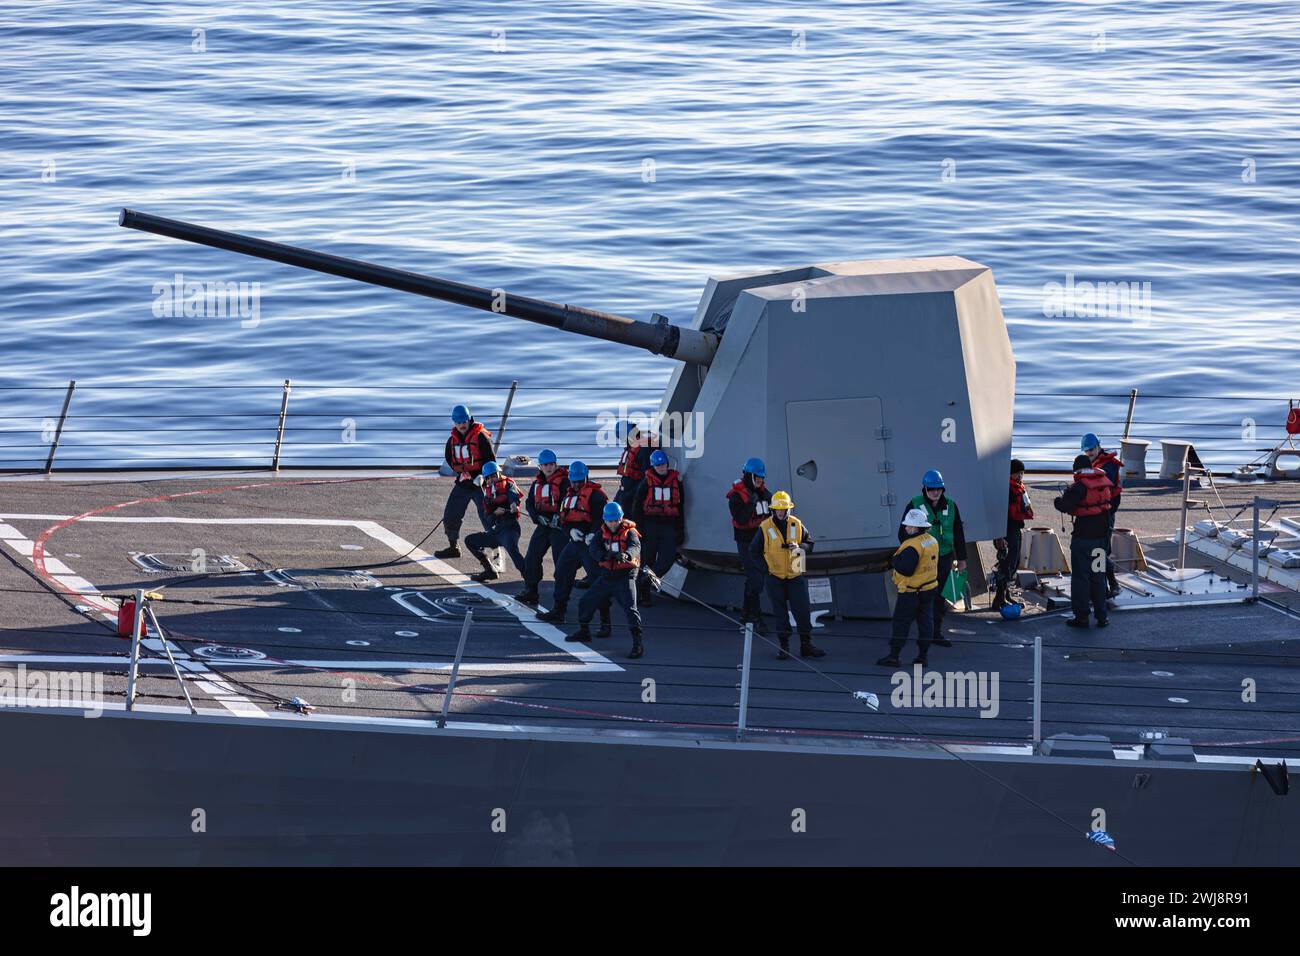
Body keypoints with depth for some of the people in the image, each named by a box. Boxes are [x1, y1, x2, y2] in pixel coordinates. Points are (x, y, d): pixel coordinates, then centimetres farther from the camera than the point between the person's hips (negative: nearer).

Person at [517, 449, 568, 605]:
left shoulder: (563, 482, -7)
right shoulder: (536, 484, 12)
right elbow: (530, 504, 8)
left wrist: (558, 517, -26)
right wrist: (538, 517, -9)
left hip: (559, 526, -7)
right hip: (543, 525, 7)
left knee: (560, 560, -10)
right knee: (531, 557, 5)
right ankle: (530, 591, 13)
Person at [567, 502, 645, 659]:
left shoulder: (629, 533, -7)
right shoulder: (601, 534, 4)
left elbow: (635, 547, -27)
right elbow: (594, 550, -13)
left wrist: (626, 555, -51)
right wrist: (609, 555, -33)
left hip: (625, 577, -5)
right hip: (606, 576, 5)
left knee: (630, 608, -18)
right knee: (586, 602, 12)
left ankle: (637, 644, -21)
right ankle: (584, 631, 35)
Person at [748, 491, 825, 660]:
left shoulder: (797, 525, 2)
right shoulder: (765, 528, -4)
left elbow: (809, 543, 10)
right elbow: (754, 551, 4)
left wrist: (800, 547, -12)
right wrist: (766, 568, -5)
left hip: (795, 576, 1)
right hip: (775, 577, -1)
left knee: (803, 610, -3)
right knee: (780, 613, 3)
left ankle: (806, 644, 5)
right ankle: (784, 646, 9)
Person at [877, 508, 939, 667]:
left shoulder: (912, 546, -23)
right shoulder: (932, 541, 5)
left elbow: (905, 569, -27)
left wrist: (894, 561, -10)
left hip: (911, 592, -8)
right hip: (929, 587, 8)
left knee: (901, 622, 0)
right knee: (925, 621, 10)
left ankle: (894, 656, 2)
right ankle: (923, 656, 13)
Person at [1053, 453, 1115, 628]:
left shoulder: (1080, 486, -16)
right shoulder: (1105, 482, 3)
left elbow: (1065, 505, -25)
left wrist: (1059, 500, -1)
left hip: (1083, 536, -6)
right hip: (1101, 534, 6)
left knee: (1080, 576, 2)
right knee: (1098, 575, 15)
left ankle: (1081, 616, 4)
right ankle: (1101, 616, 17)